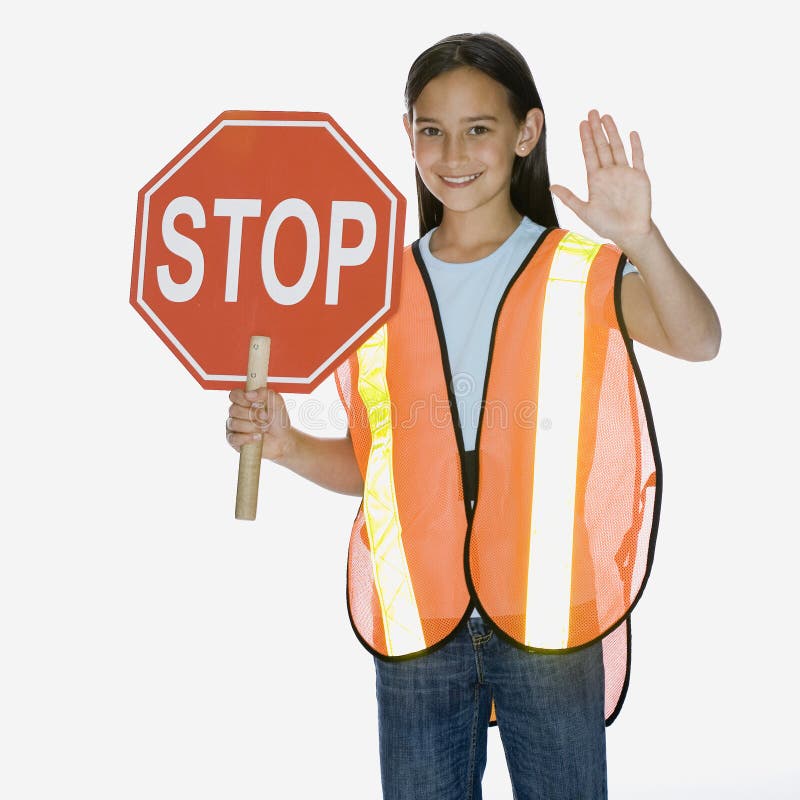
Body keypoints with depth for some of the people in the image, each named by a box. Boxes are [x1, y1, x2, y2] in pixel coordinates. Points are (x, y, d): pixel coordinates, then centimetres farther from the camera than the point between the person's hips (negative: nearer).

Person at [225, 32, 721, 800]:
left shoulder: (581, 273, -2)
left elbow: (698, 342, -23)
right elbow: (370, 461, 12)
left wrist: (639, 237, -40)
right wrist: (288, 446, -8)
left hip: (548, 622, -2)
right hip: (418, 622, 3)